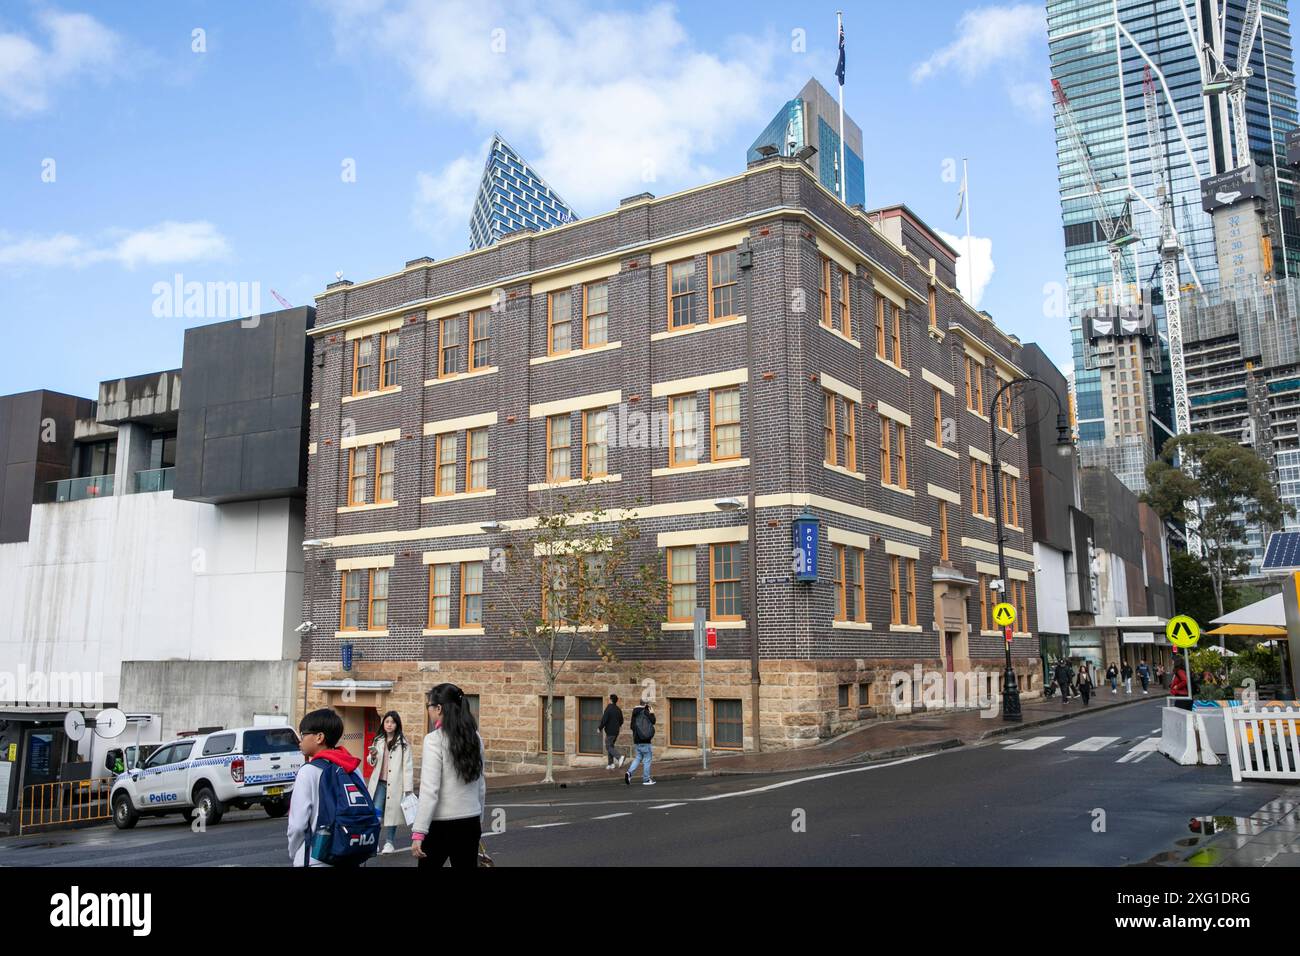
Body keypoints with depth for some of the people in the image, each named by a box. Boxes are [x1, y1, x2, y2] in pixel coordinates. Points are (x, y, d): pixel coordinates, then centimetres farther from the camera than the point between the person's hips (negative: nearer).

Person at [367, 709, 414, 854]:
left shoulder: (403, 742, -6)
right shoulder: (378, 740, 11)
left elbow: (408, 766, -7)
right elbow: (372, 762, 22)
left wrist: (408, 787, -12)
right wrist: (372, 756, -2)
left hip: (395, 783, -3)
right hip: (379, 782, 3)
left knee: (392, 812, 4)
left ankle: (389, 842, 17)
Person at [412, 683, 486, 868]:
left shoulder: (435, 739, -12)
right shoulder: (475, 737, 6)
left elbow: (430, 790, -17)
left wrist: (419, 832, -16)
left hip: (442, 824, -5)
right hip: (470, 822, 5)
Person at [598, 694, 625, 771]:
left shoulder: (608, 709, -15)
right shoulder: (618, 709, 9)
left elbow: (604, 720, -18)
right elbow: (621, 720, 18)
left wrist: (600, 728, -5)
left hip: (610, 731, -8)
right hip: (616, 731, 8)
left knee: (609, 747, -3)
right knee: (611, 746, 15)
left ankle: (619, 757, -23)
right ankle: (611, 763, 14)